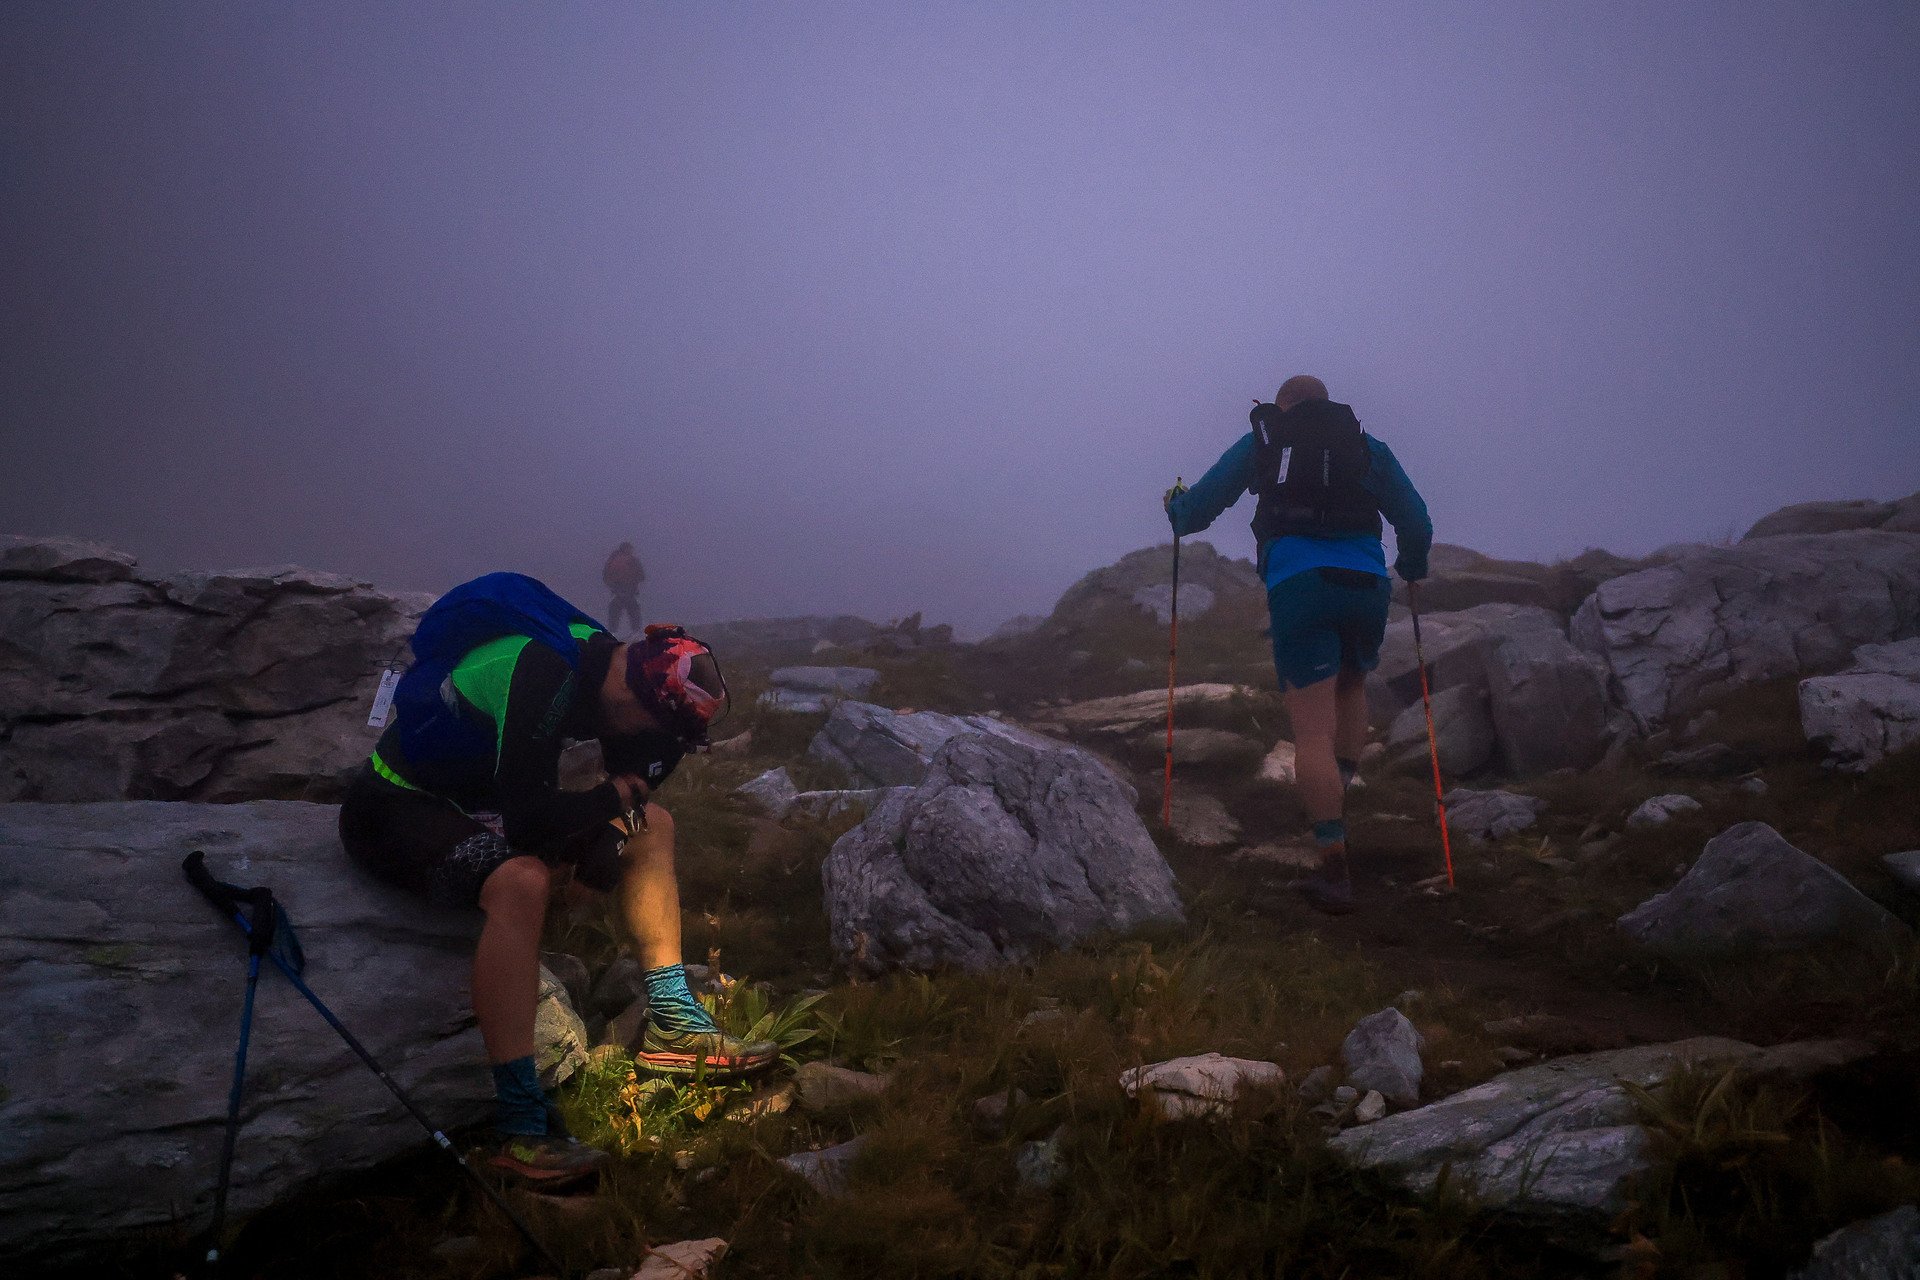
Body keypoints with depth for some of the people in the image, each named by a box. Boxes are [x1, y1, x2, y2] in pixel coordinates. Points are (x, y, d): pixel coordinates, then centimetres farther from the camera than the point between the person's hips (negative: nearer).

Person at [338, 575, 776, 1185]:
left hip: (480, 795, 9)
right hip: (398, 808, -9)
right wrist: (615, 796, -17)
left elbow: (635, 774, 6)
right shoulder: (539, 678, -34)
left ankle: (670, 1026, 10)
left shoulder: (603, 658, -7)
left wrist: (615, 824, -13)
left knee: (652, 825, 6)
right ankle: (521, 1129, -33)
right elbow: (528, 819, -33)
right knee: (521, 881, -38)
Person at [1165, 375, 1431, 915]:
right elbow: (1416, 521, 19)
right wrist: (1413, 565, 40)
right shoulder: (1366, 445, 22)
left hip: (1297, 587, -2)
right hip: (1366, 584, 3)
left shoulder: (1262, 441, 17)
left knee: (1313, 731, -3)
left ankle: (1335, 872, -7)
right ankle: (1339, 800, 12)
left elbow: (1199, 506, 17)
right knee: (1351, 687, 30)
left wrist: (1176, 509, 41)